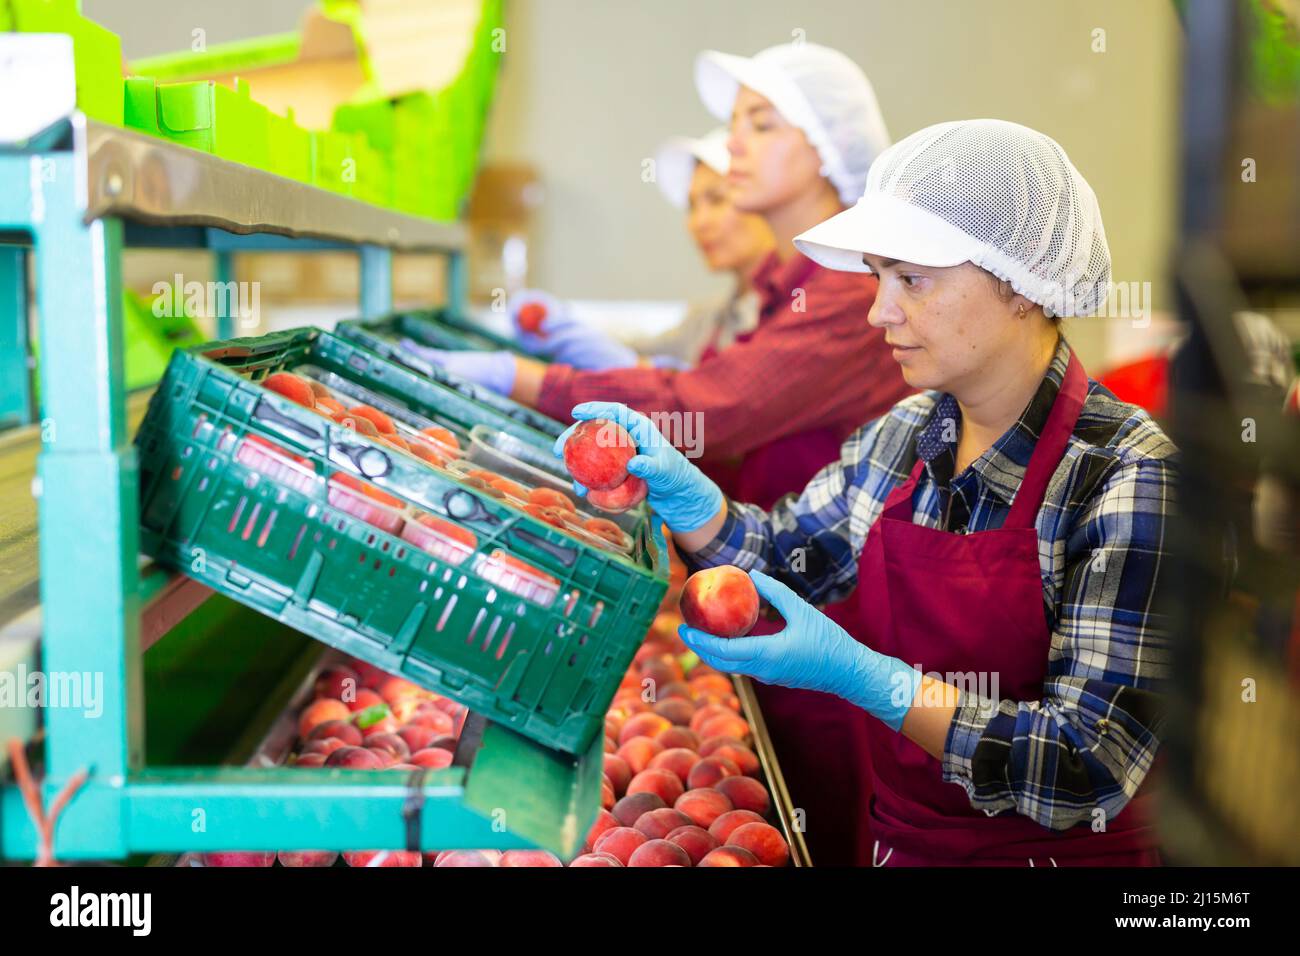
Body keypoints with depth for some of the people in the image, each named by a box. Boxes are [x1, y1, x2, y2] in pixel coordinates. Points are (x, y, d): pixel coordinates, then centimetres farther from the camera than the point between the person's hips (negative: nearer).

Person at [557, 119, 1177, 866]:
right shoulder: (904, 436, -2)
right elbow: (785, 560, 9)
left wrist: (861, 676, -32)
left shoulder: (1127, 478, -22)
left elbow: (1094, 767, -24)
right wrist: (680, 490, -10)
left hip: (1054, 849, -5)